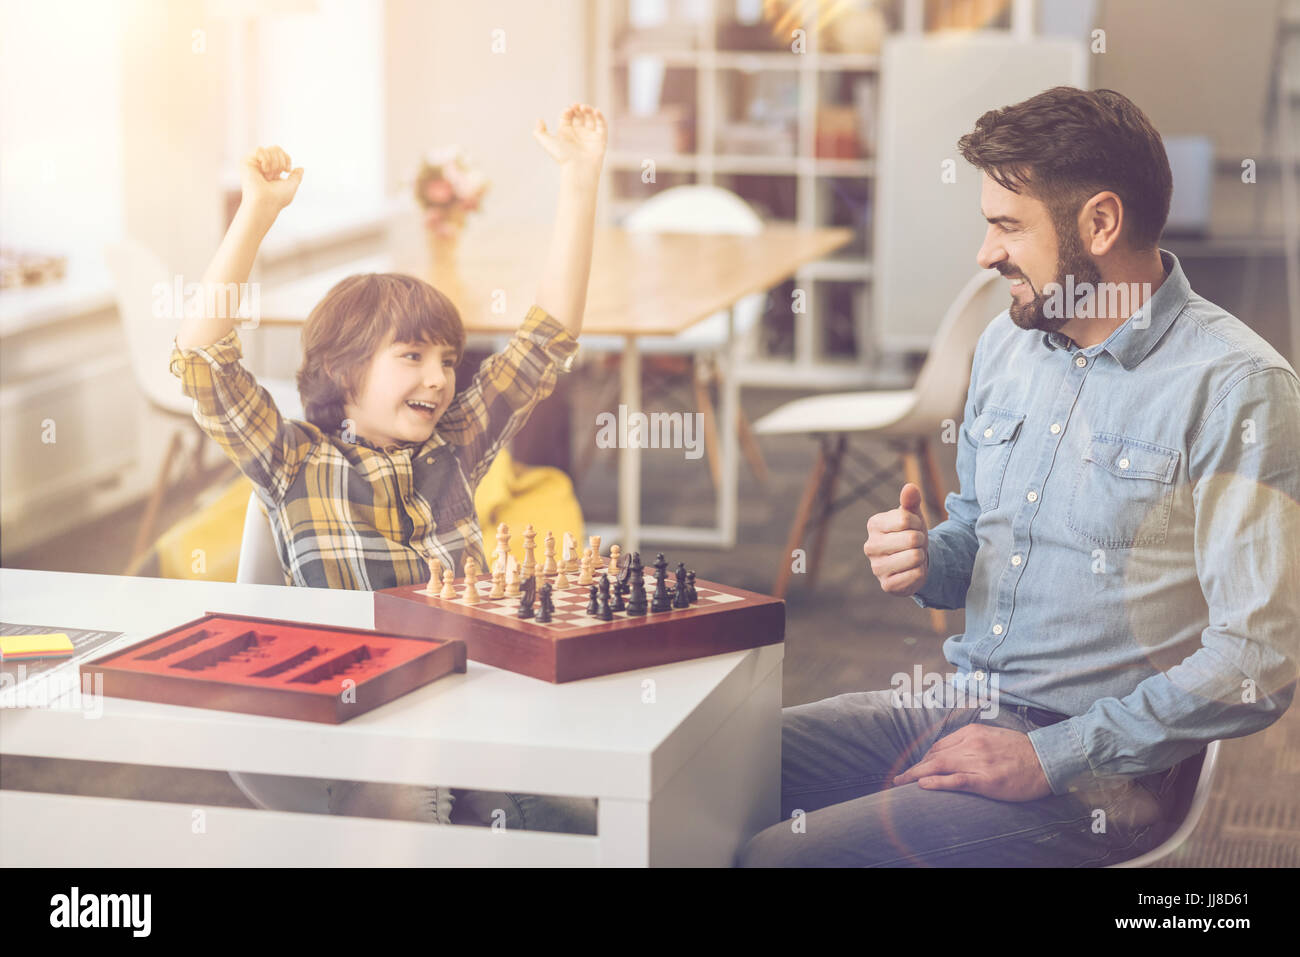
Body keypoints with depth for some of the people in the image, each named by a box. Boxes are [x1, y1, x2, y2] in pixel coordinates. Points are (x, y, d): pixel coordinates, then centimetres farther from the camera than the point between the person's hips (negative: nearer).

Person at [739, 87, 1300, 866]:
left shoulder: (1235, 385, -14)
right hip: (955, 706, 7)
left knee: (778, 855, -21)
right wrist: (926, 560, 0)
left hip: (1096, 767, -7)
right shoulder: (1008, 344, 10)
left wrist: (1049, 758, -19)